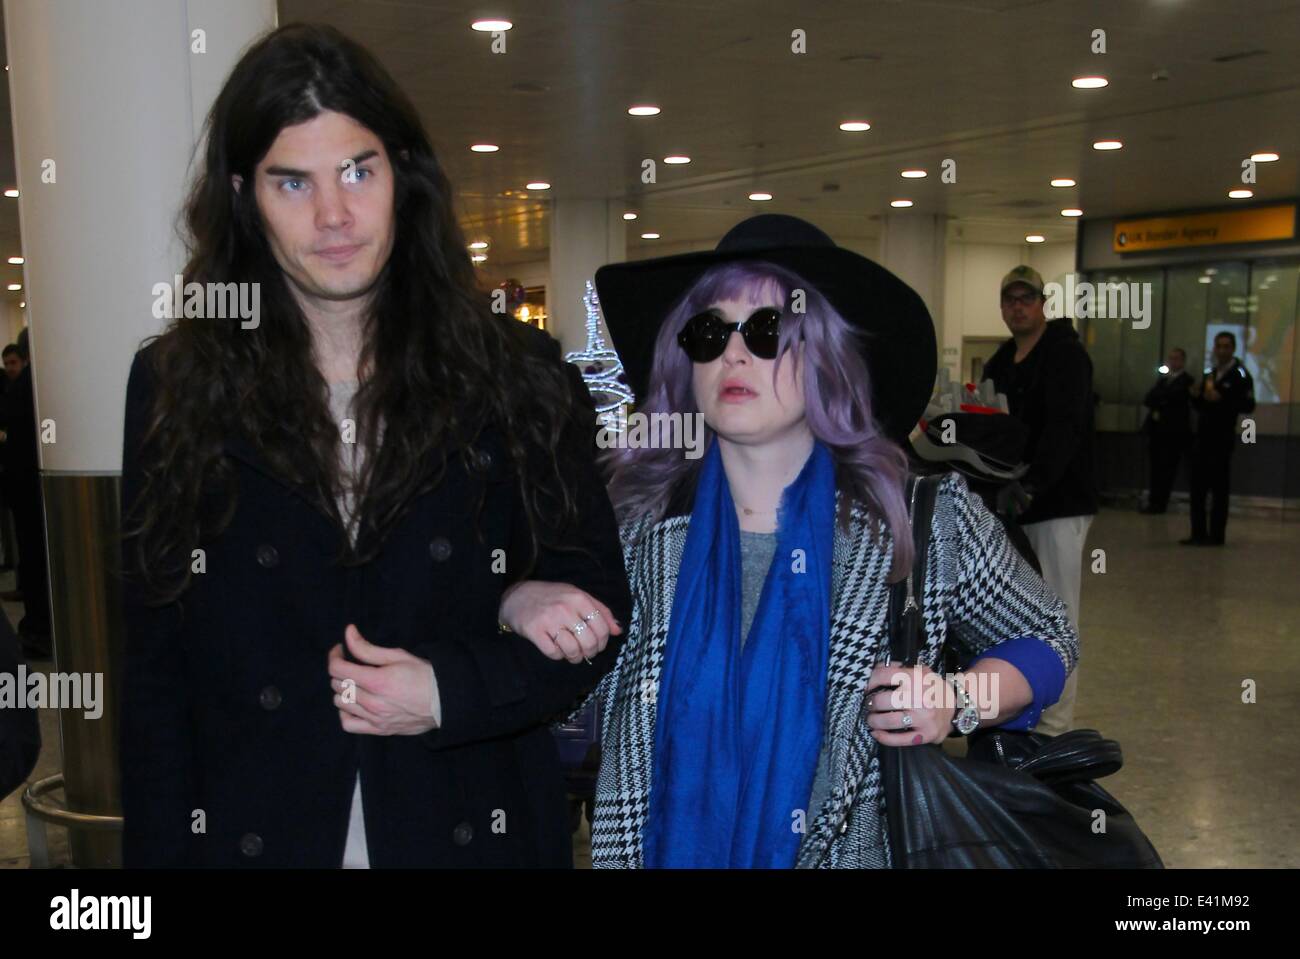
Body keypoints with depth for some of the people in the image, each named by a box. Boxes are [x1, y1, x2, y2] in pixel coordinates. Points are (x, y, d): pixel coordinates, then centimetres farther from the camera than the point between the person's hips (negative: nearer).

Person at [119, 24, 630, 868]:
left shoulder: (519, 377, -4)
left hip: (474, 827, 0)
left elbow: (598, 609, -1)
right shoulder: (178, 386, -2)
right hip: (246, 831, 1)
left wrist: (451, 693, -15)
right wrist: (160, 851, -4)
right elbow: (154, 671, 0)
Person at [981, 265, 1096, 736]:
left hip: (1059, 504, -8)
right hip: (1015, 503, 8)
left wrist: (1032, 485, -32)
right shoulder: (1000, 362, 16)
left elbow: (1064, 430, -21)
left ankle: (1056, 724, 3)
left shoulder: (1065, 353, -9)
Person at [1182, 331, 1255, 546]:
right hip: (1203, 437, 7)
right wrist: (1195, 395, 0)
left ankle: (1216, 536, 3)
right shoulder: (1209, 375, 18)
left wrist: (1221, 399, -23)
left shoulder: (1240, 375, -6)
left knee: (1219, 488, -2)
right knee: (1197, 487, 6)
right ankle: (1198, 534, 12)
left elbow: (1248, 406, -15)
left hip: (1222, 439, -7)